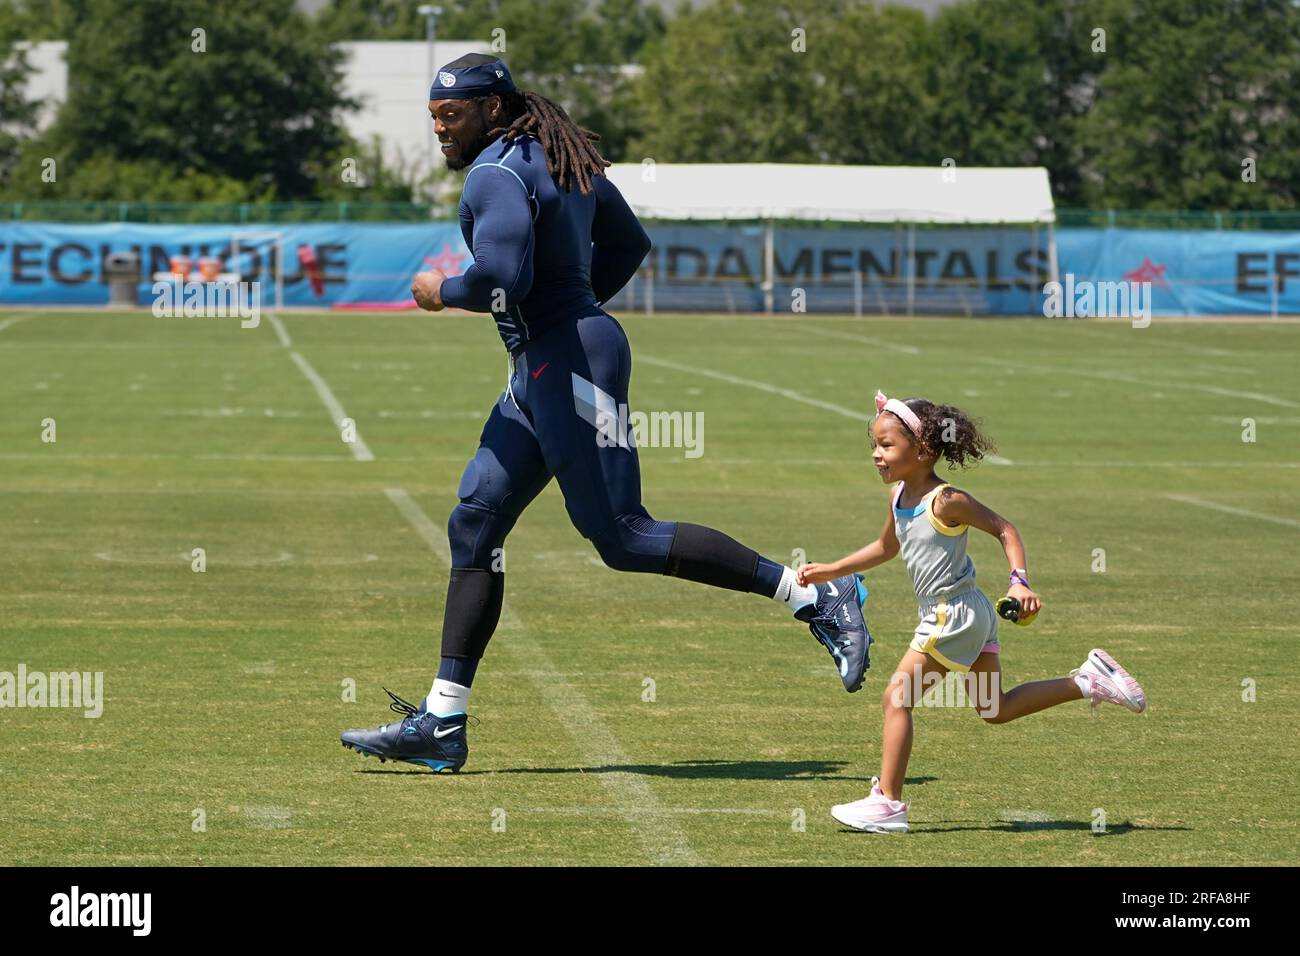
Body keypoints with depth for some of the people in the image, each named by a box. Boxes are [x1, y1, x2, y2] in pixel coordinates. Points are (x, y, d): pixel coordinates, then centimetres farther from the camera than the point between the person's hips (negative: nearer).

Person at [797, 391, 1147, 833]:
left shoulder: (946, 502, -20)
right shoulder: (899, 495, 5)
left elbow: (1004, 529, -14)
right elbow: (886, 547, 23)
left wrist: (1020, 581, -25)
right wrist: (831, 571, 20)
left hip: (955, 615, -10)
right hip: (969, 617, 10)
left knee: (897, 696, -8)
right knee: (995, 709, 17)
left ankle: (887, 802, -4)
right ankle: (1088, 681, 19)